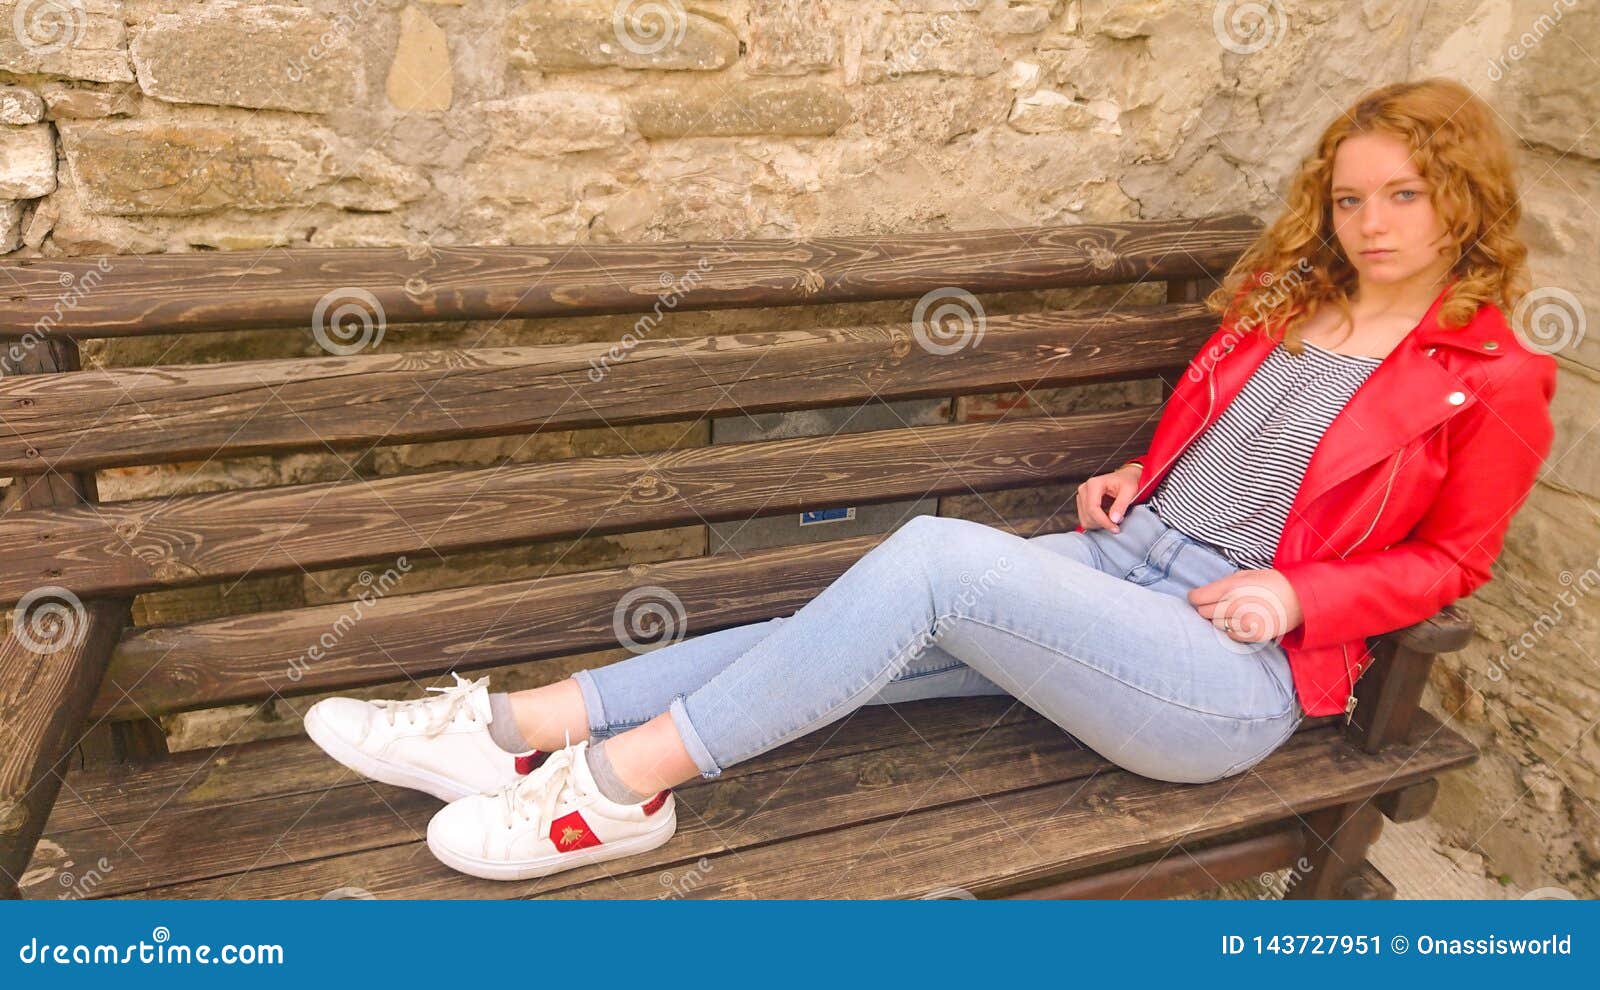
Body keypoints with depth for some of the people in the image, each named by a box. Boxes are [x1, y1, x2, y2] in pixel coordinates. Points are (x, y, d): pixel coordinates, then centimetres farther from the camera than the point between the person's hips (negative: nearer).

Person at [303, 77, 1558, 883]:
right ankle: (523, 727, -16)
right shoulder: (1282, 297, 15)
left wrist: (1298, 595, -8)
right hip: (1116, 560, 6)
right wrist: (1132, 475, 8)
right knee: (865, 645, -17)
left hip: (1235, 669, -5)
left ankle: (624, 778, -25)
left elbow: (1450, 559, 8)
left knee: (934, 554, -31)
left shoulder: (1495, 380, 2)